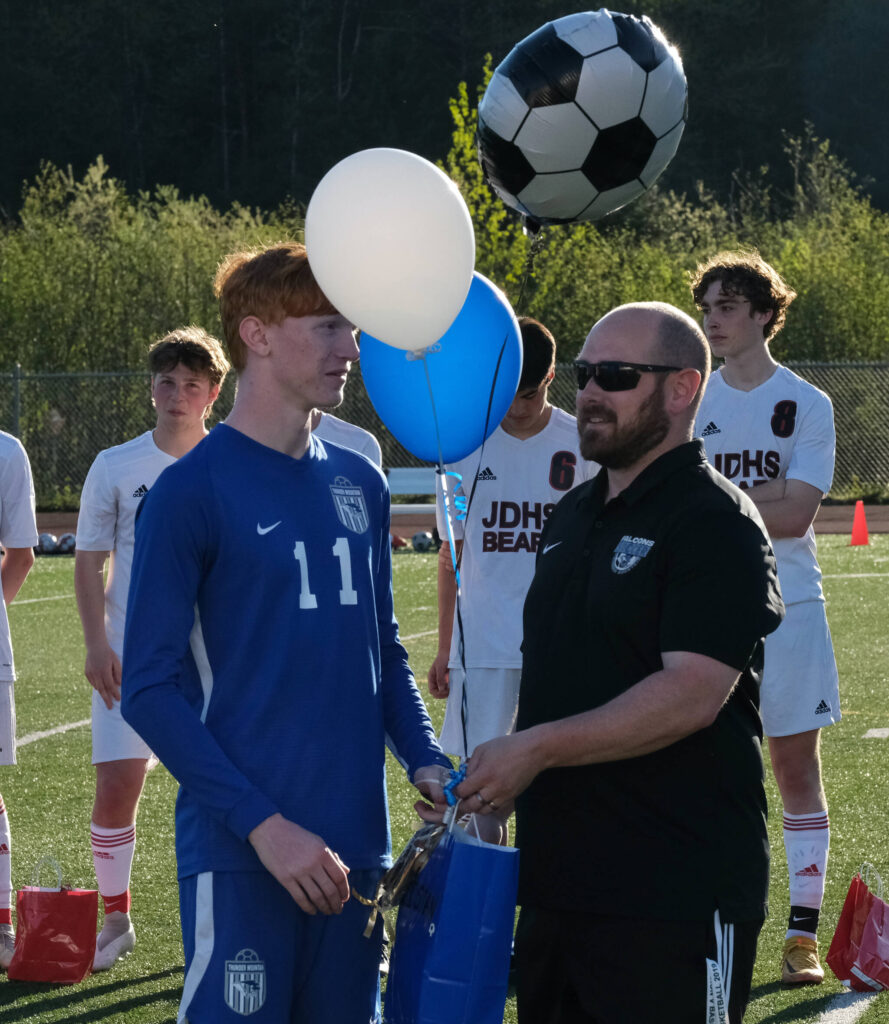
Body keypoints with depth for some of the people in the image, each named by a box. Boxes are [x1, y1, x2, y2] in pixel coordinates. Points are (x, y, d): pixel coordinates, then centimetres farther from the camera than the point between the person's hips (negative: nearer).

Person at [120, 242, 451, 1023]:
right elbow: (150, 690, -10)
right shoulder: (194, 490, -7)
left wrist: (426, 760, 1)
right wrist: (263, 825, -16)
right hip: (242, 856, -6)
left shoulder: (359, 483, 11)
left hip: (356, 844, 6)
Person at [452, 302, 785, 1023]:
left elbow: (692, 695, -21)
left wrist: (536, 748, -21)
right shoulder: (574, 516, 17)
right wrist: (501, 776, 13)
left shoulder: (715, 524, -11)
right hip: (559, 877, 9)